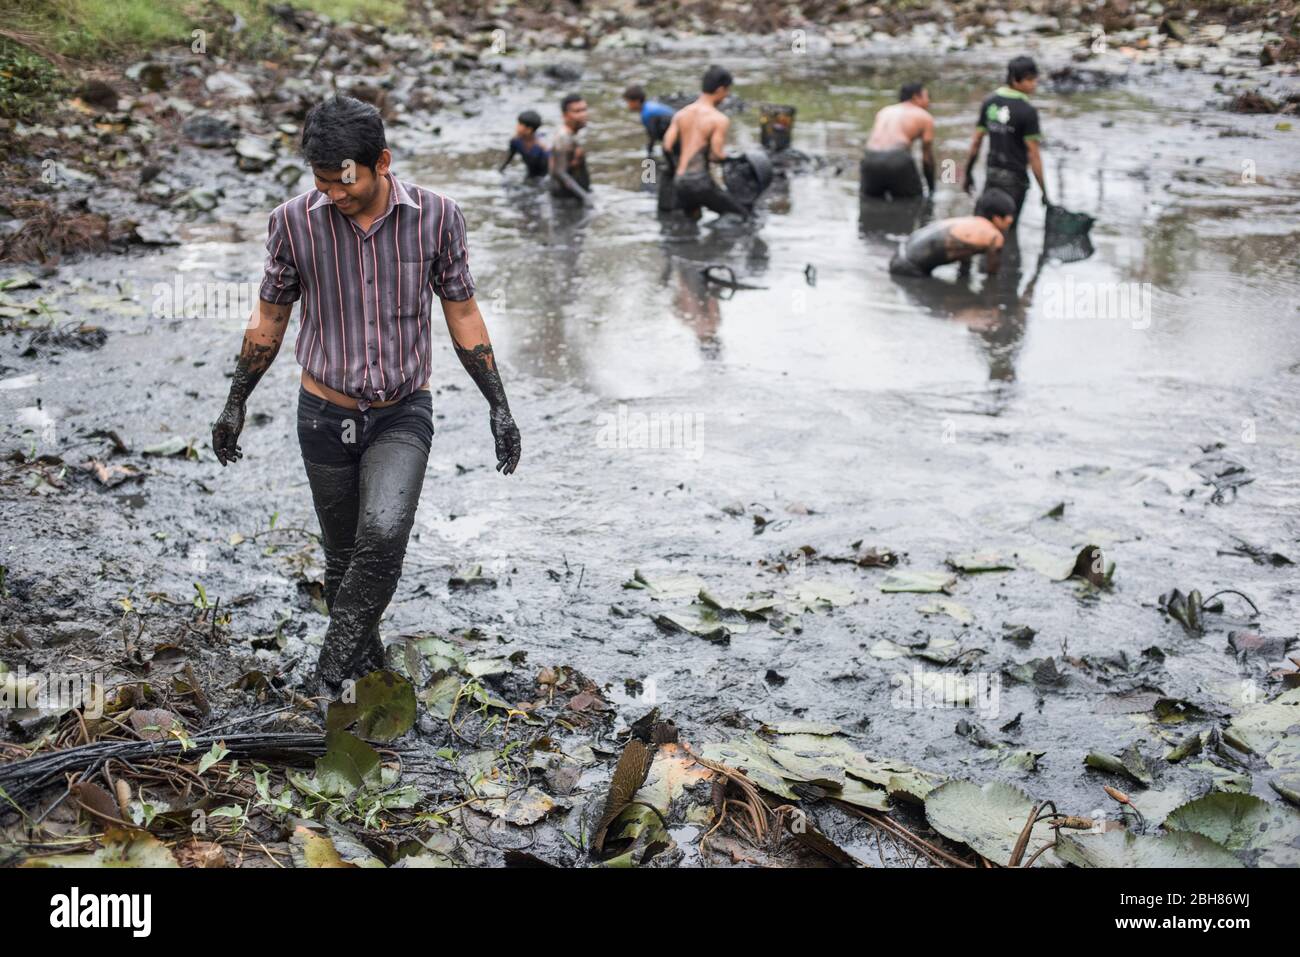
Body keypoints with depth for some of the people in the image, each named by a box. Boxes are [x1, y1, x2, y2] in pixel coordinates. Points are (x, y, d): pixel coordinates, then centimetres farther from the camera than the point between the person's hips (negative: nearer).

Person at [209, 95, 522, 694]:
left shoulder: (436, 217, -10)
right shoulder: (294, 222, -9)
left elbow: (462, 315, 1)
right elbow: (269, 319, 5)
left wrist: (498, 405, 1)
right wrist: (235, 404, 10)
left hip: (403, 414, -1)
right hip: (326, 414, 1)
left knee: (384, 533, -24)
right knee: (343, 556, 11)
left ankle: (333, 666, -7)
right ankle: (366, 666, 33)